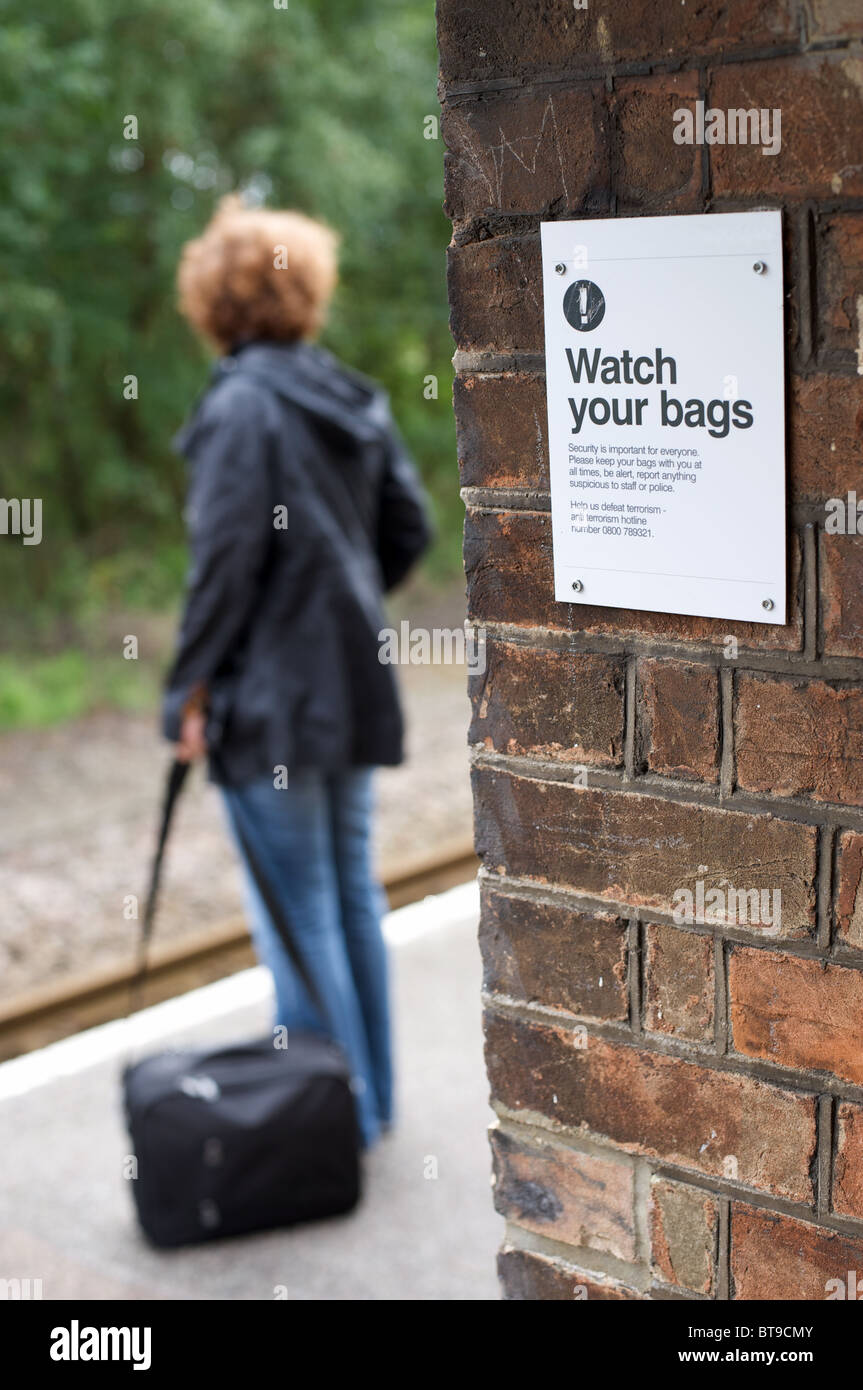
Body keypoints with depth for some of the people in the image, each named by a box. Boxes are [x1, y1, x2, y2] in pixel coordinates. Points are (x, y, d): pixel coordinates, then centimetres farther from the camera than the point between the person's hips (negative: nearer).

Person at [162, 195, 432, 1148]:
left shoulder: (240, 405, -13)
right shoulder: (355, 399, 8)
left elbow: (224, 559, -18)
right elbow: (409, 527, 10)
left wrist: (192, 692, -12)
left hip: (269, 699, -8)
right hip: (352, 689, 8)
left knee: (296, 910, 1)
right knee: (351, 890, 16)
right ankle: (370, 1099, 28)